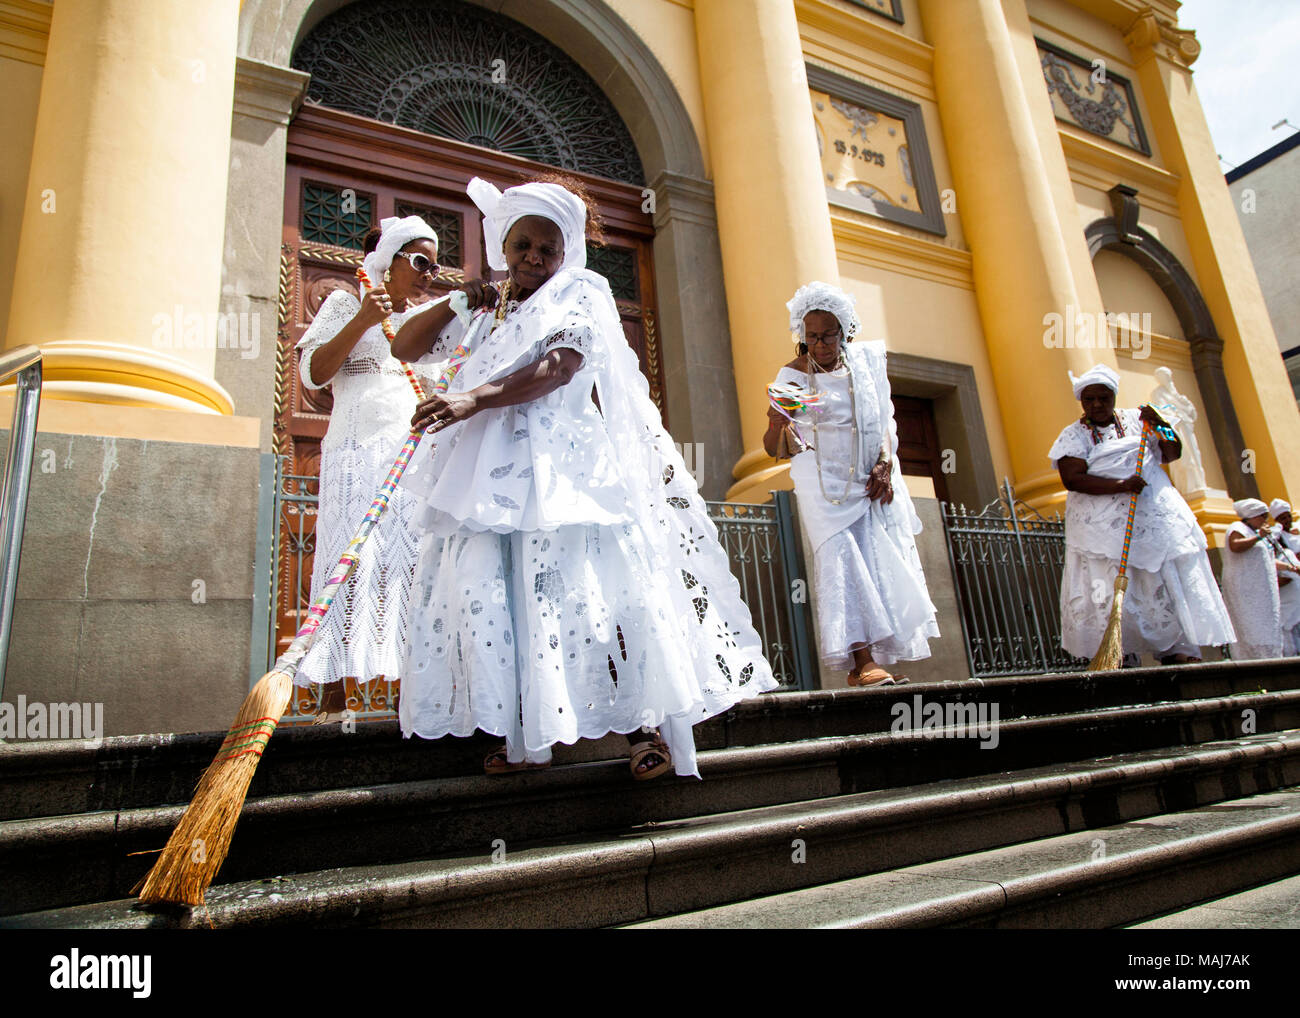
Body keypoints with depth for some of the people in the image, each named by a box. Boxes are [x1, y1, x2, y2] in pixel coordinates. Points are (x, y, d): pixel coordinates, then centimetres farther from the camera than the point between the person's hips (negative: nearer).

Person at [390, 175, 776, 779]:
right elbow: (406, 346, 24)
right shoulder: (485, 310, 23)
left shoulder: (581, 294, 6)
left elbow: (559, 366, -13)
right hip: (493, 471, 5)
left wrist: (473, 399, -27)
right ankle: (524, 736, -2)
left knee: (589, 583, -15)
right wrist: (455, 302, 7)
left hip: (565, 464, -5)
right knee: (489, 590, -9)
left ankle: (645, 723, -7)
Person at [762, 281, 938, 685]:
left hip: (872, 476, 4)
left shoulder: (866, 359, 5)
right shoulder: (792, 375, -4)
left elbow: (884, 416, 11)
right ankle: (862, 659, -24)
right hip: (822, 479, -4)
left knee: (881, 557, -2)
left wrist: (885, 463, -5)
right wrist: (776, 423, -30)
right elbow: (774, 450, -7)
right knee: (840, 554, -20)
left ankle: (867, 661, 5)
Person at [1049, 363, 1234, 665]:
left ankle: (1178, 652, 0)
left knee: (1170, 584, -3)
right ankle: (1120, 657, -5)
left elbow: (1172, 453, 12)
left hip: (1156, 517, 4)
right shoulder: (1074, 435, 3)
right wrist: (1119, 486, -20)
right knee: (1109, 592, -9)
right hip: (1104, 525, -3)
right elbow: (1071, 478, -10)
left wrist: (1161, 426, -6)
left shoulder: (1135, 420, 15)